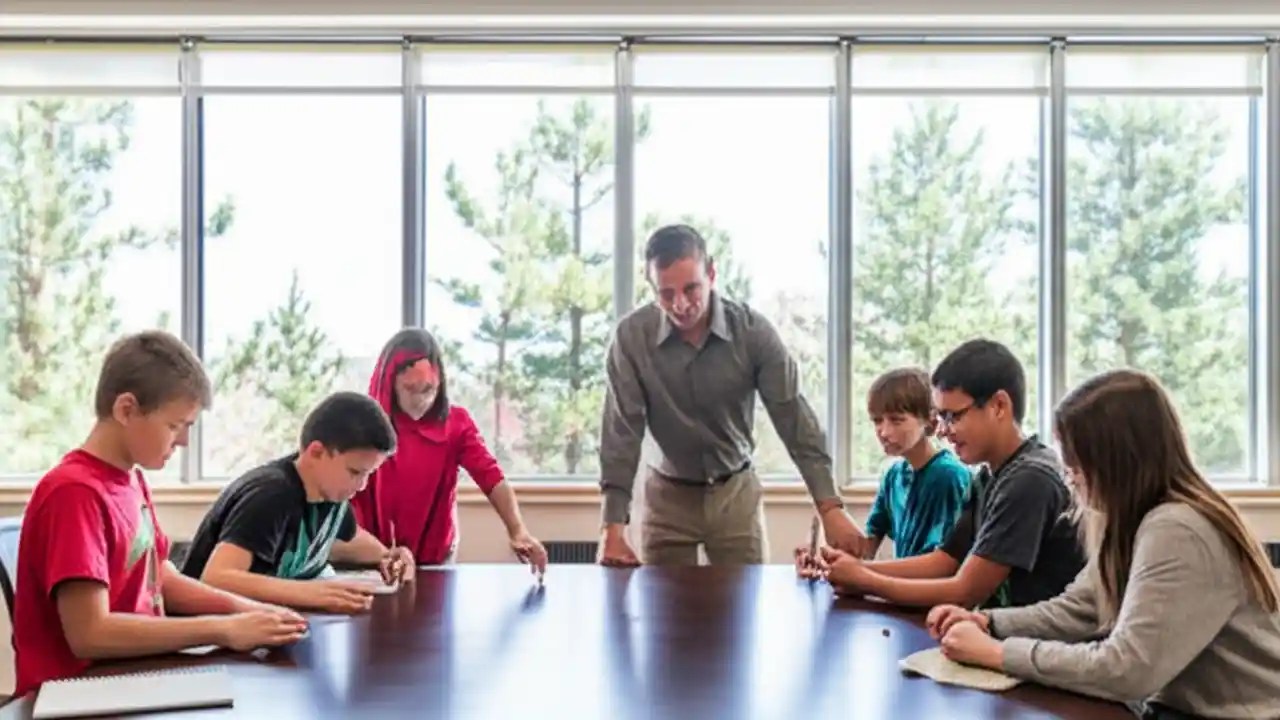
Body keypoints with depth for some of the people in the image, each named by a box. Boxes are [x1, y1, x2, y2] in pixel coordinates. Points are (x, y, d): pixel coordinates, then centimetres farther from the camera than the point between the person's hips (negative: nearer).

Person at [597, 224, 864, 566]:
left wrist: (831, 508, -21)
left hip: (736, 492, 1)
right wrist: (613, 529, -21)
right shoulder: (632, 336, -16)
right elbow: (621, 432, -15)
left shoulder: (752, 330, -15)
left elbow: (794, 418, -14)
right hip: (668, 495, 0)